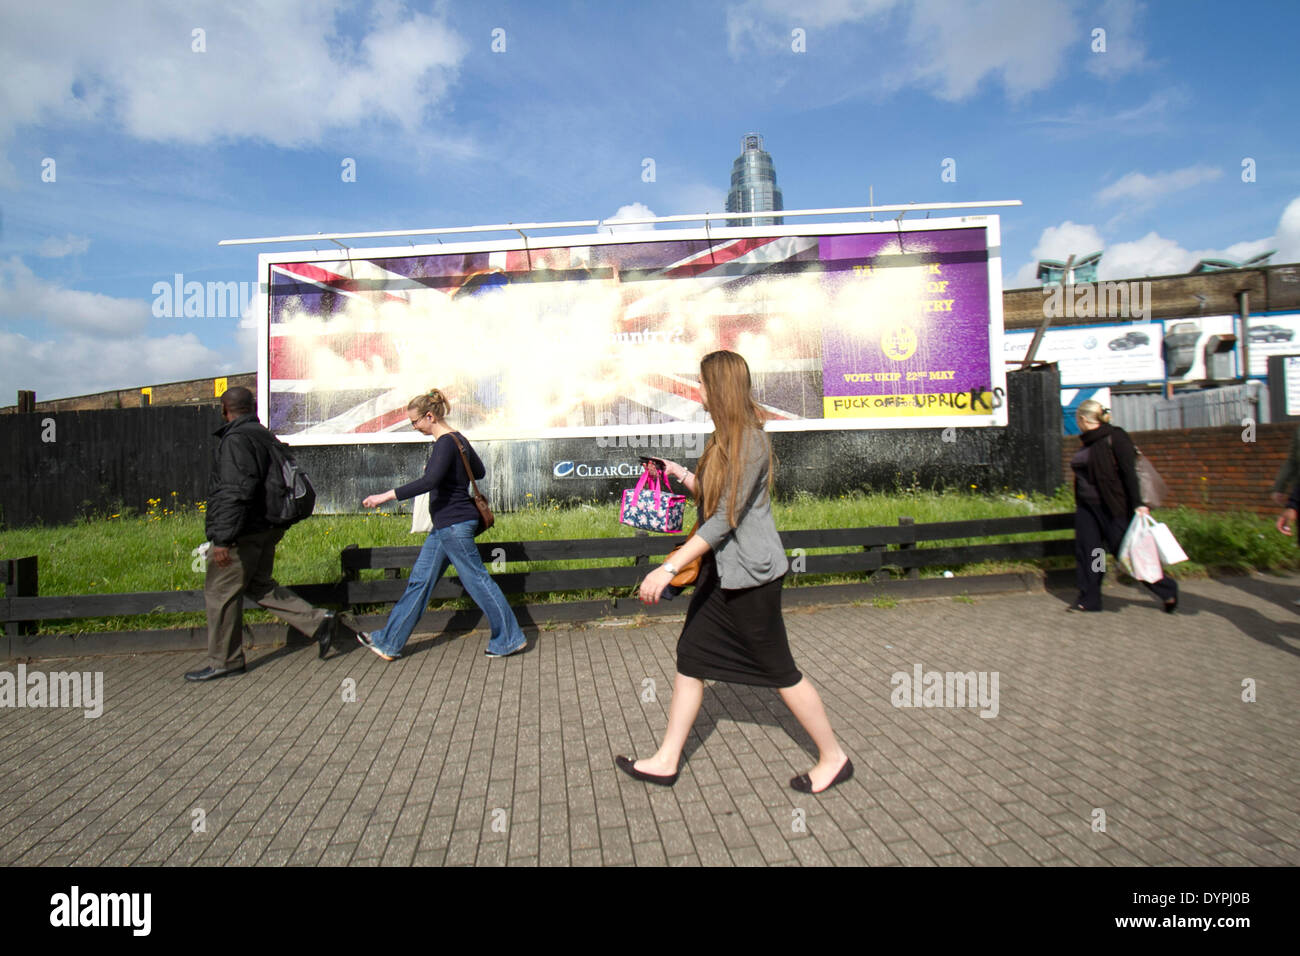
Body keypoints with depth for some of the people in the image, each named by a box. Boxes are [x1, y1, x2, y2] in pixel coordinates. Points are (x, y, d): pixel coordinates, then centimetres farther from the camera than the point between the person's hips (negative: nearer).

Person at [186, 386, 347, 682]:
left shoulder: (235, 439, -16)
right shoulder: (265, 436, 13)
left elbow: (235, 492, -25)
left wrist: (223, 538, -26)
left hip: (242, 532, -9)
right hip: (267, 528, 9)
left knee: (220, 592, 4)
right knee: (260, 585, 18)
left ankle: (224, 661, 15)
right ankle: (318, 621, 9)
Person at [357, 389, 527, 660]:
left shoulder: (445, 443, -17)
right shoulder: (458, 439, 12)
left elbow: (429, 481, -30)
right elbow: (479, 472, 23)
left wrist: (387, 496, -28)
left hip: (454, 524, -10)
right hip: (445, 525, 10)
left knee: (477, 580, -2)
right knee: (420, 580, 13)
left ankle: (510, 639, 10)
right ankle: (389, 642, 22)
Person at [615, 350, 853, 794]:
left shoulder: (750, 442, -19)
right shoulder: (727, 438, 10)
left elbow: (725, 519, -24)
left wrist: (669, 568, -25)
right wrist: (683, 475, 5)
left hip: (751, 574, -9)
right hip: (722, 569, 9)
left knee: (778, 669, 4)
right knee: (691, 656, 11)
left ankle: (833, 757, 25)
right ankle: (666, 761, 23)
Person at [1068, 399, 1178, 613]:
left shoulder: (1114, 437, -9)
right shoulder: (1086, 442, 12)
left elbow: (1129, 473, -15)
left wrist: (1137, 504, -21)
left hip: (1111, 507, -7)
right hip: (1086, 507, 7)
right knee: (1086, 552, 5)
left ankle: (1167, 590, 18)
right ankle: (1088, 599, 14)